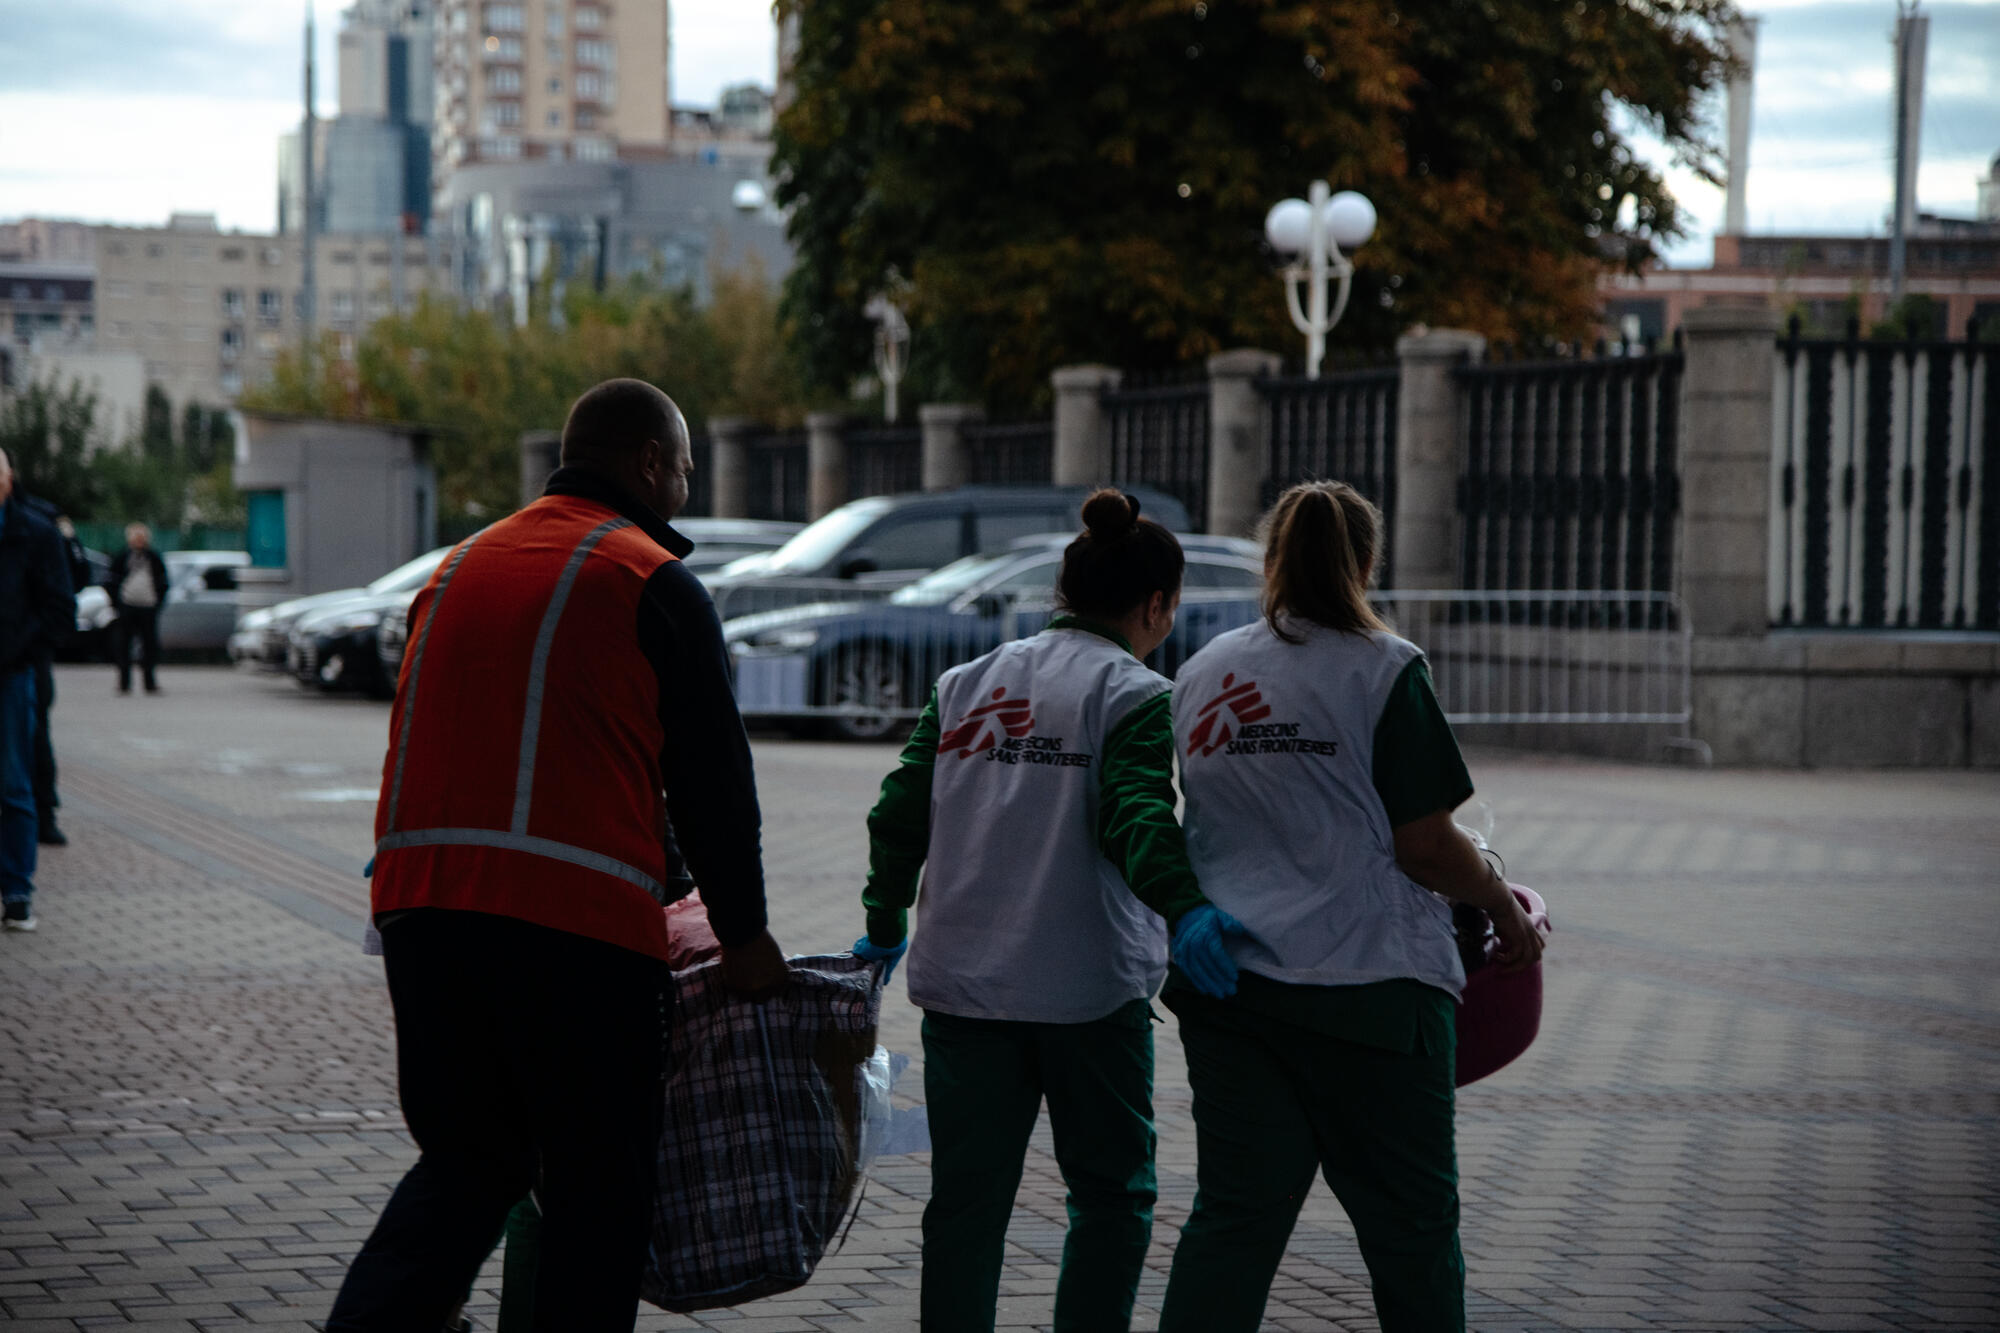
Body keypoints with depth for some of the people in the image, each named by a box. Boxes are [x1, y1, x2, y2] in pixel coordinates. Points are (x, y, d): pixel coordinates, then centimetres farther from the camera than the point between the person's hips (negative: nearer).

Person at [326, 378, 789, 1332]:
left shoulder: (460, 566, 19)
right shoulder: (652, 582, -1)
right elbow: (711, 777, -1)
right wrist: (743, 933, 8)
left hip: (421, 900, 6)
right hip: (578, 925, -6)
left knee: (465, 1161, 17)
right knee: (596, 1193, 4)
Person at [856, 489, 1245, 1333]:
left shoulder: (966, 684, 12)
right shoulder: (1134, 695, -4)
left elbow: (901, 813, 11)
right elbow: (1137, 817, -21)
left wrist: (886, 924, 22)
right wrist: (1183, 910, -33)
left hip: (960, 983, 5)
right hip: (1088, 988, -4)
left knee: (966, 1200, 8)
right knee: (1111, 1194, 10)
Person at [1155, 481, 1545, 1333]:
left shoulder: (1202, 674, 10)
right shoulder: (1384, 671, -7)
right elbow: (1425, 845, -9)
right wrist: (1505, 907, 6)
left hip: (1225, 983, 5)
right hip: (1366, 978, -5)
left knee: (1234, 1214, 6)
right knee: (1410, 1219, 6)